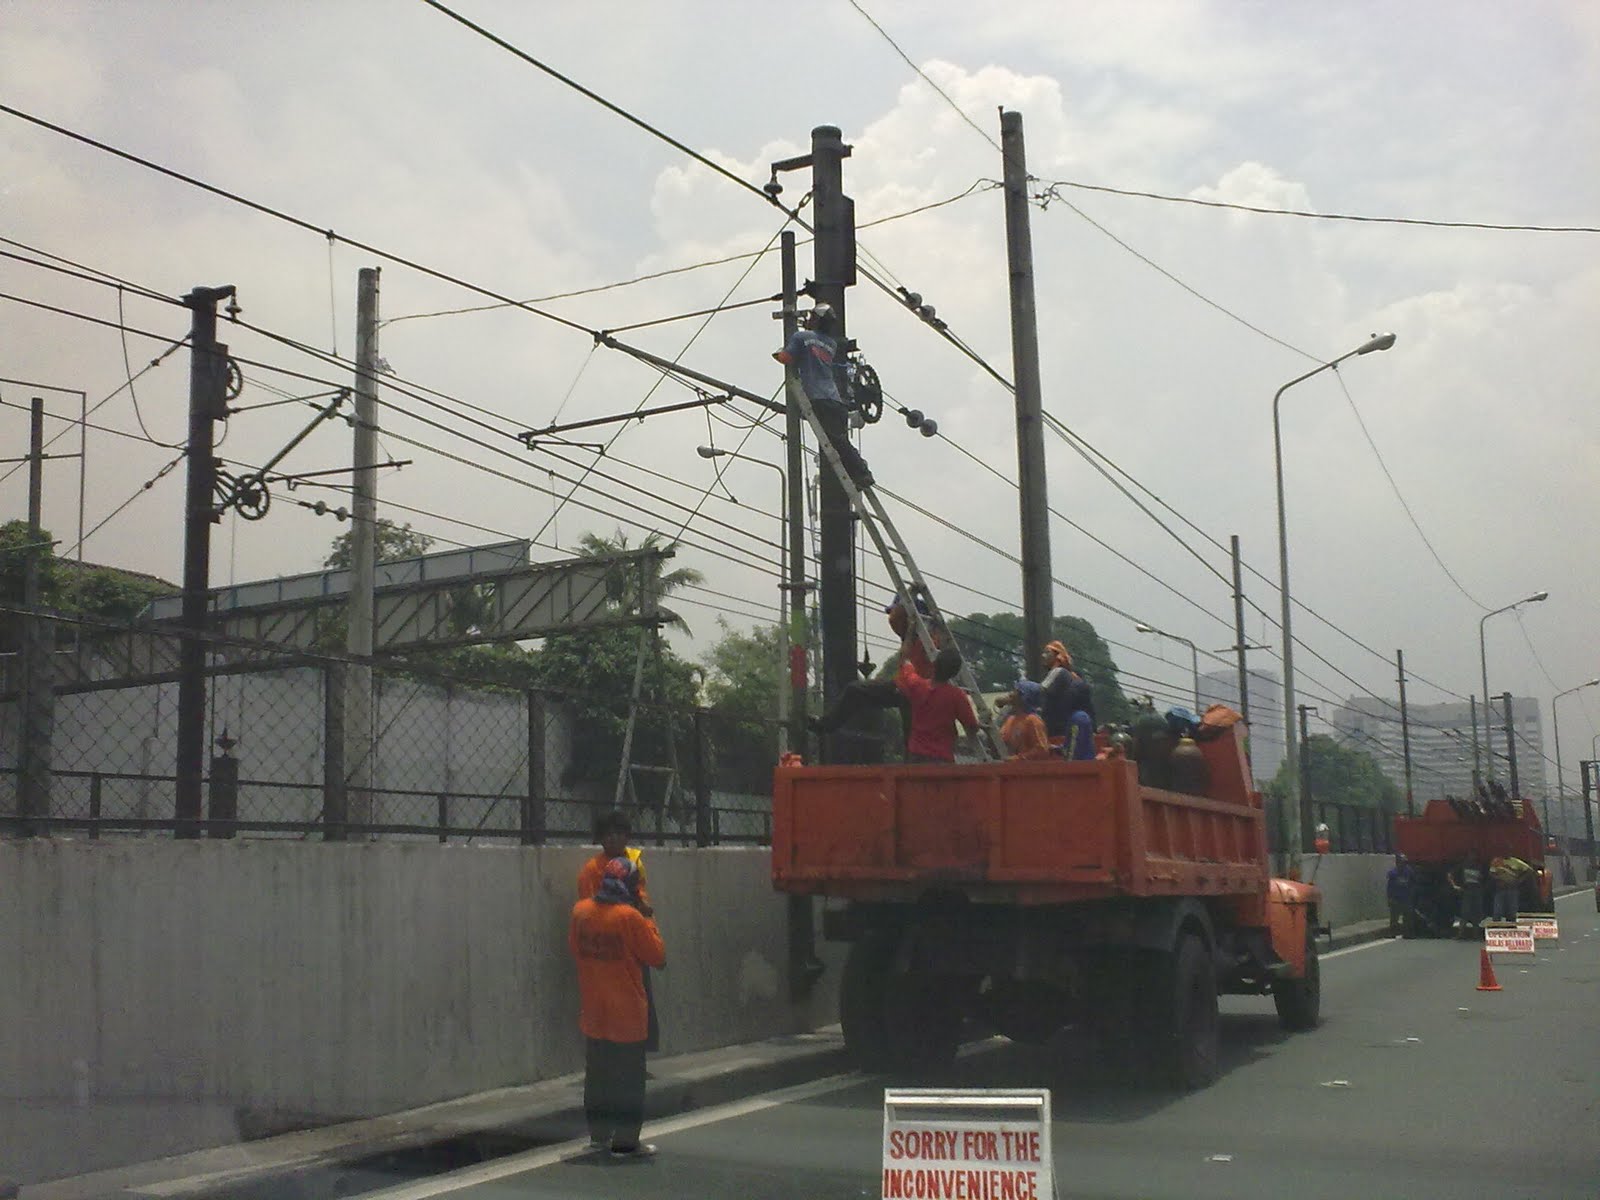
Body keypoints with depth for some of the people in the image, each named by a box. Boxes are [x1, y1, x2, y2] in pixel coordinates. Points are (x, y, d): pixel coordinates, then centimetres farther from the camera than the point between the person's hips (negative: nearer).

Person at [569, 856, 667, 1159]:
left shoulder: (580, 911, -3)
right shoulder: (630, 917, -20)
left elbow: (573, 946, 14)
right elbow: (658, 957, -11)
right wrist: (650, 923, -1)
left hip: (592, 1013, 6)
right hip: (627, 1014, -6)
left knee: (597, 1075, 18)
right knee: (629, 1079, 5)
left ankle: (599, 1134, 28)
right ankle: (625, 1142, 8)